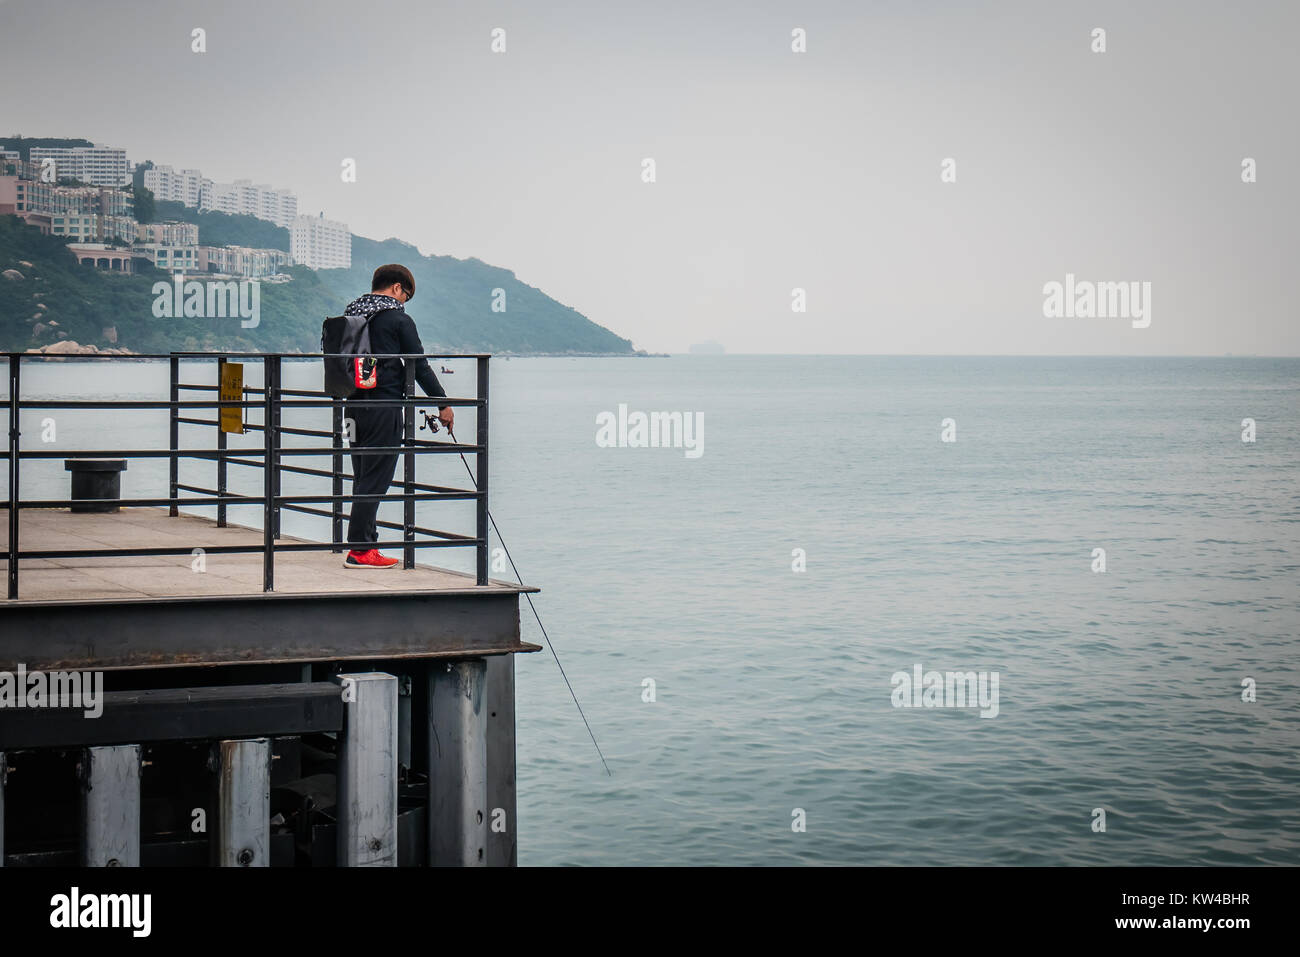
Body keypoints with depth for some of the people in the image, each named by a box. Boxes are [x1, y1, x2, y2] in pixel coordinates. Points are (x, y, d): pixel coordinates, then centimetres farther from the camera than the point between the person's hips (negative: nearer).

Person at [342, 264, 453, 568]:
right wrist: (442, 403, 0)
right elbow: (419, 365, -7)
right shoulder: (398, 319, -8)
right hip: (384, 408, -7)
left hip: (353, 406, 7)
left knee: (363, 477, 13)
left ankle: (364, 543, 16)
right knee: (375, 478, -5)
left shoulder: (350, 314, 13)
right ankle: (359, 550, -6)